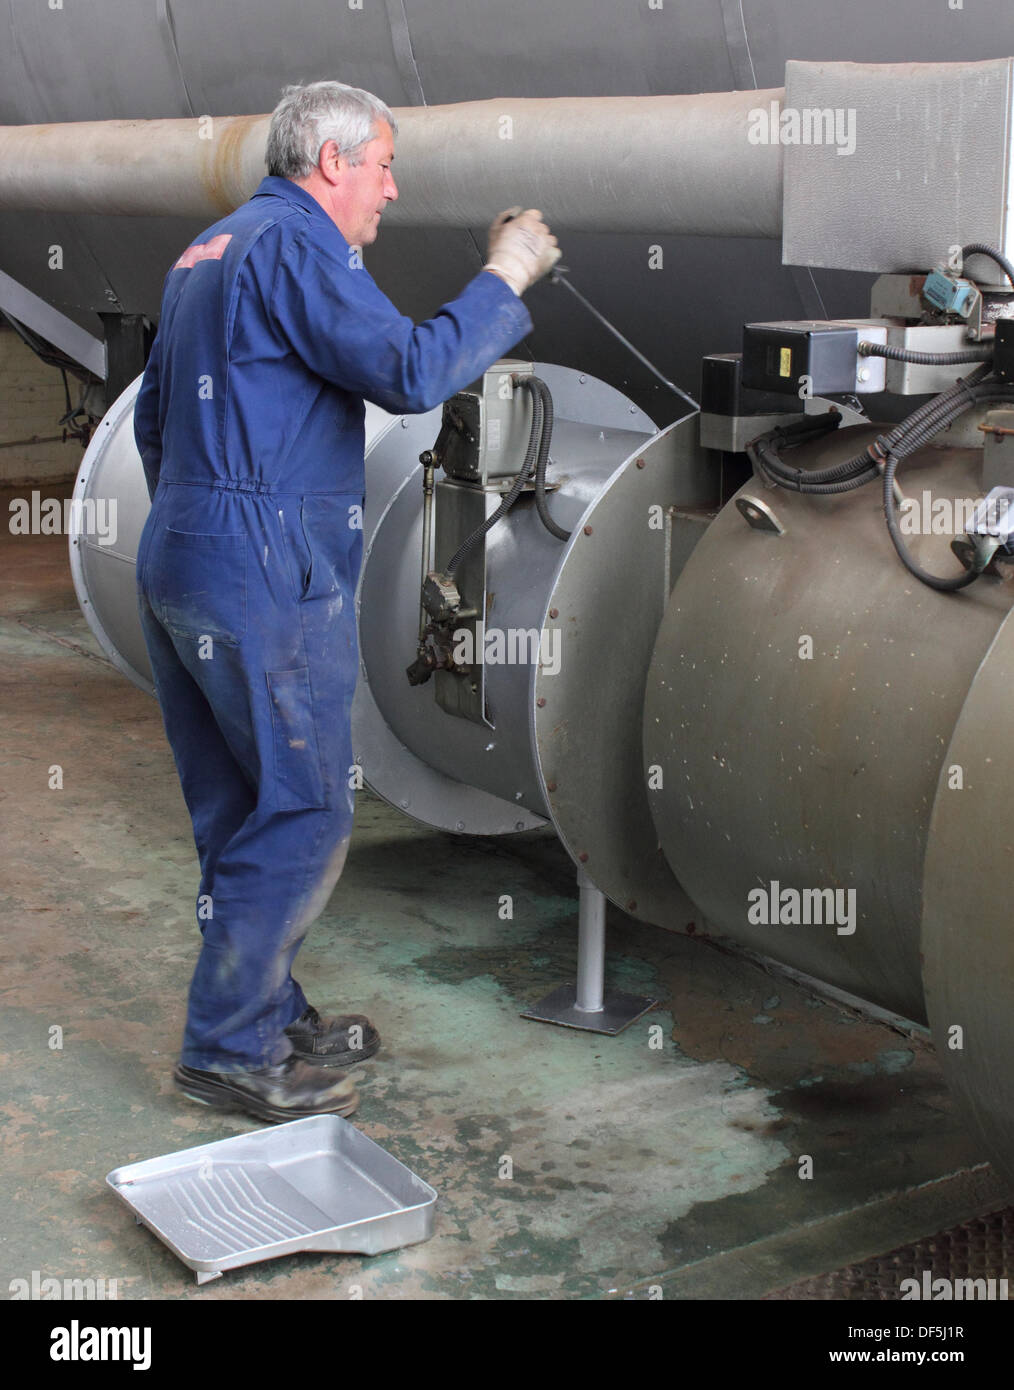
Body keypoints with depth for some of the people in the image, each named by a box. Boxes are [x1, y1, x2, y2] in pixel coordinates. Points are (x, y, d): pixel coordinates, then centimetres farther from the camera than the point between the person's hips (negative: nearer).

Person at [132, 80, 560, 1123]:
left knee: (238, 812, 15)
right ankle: (230, 1050, 2)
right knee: (304, 812, -4)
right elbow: (411, 373, -20)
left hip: (176, 563, 10)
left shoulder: (208, 251, 21)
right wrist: (504, 277, -8)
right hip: (265, 576, -10)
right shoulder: (295, 244, -10)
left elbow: (152, 415, 25)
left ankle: (266, 1013, 25)